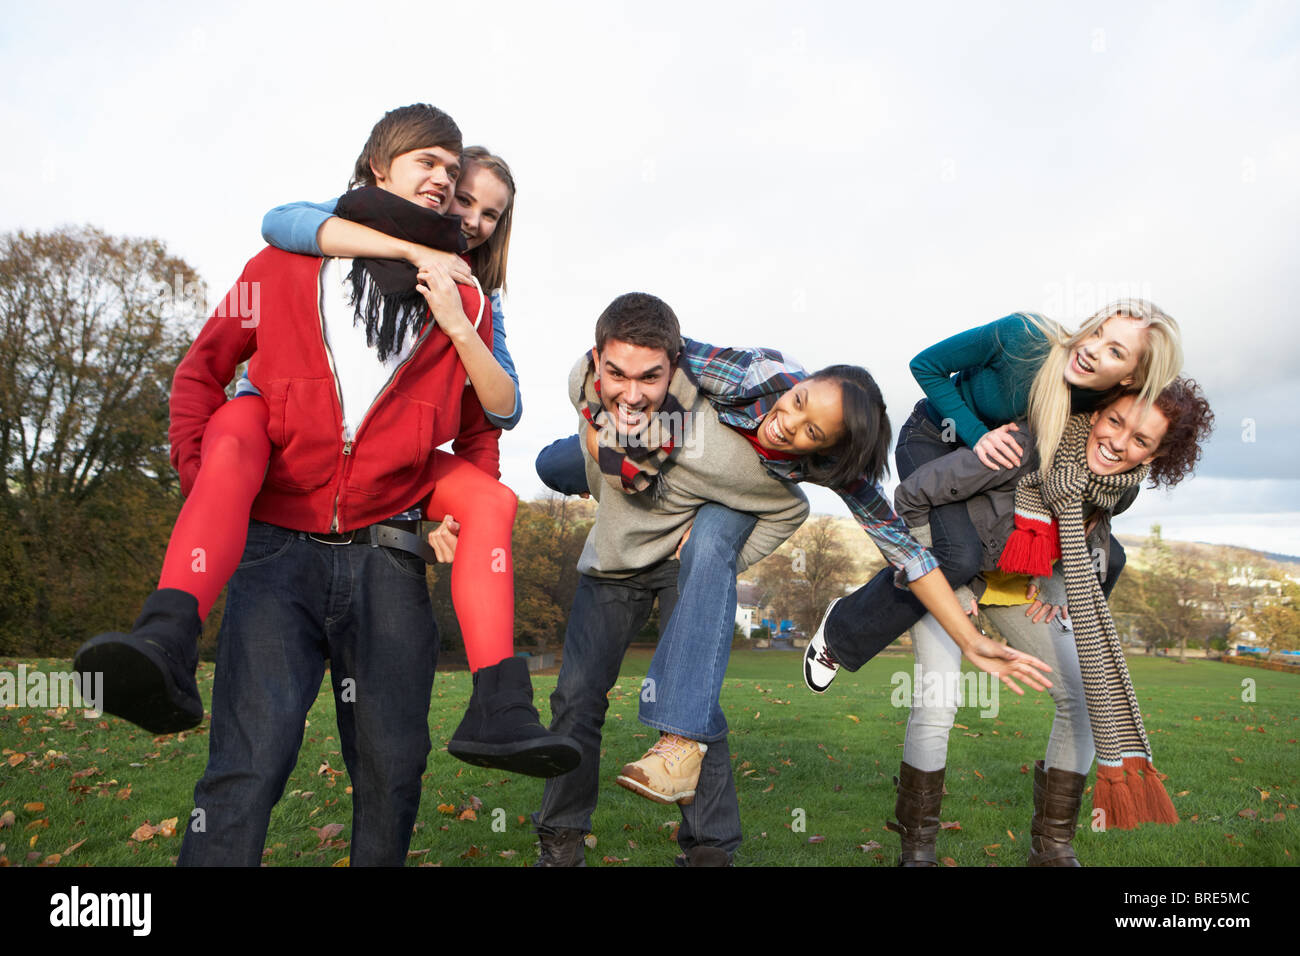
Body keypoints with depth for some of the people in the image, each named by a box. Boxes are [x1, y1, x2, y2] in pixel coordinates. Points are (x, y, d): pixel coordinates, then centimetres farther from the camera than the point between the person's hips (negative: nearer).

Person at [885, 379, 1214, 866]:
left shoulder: (1121, 484, -15)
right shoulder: (1026, 449, -35)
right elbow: (912, 496, -28)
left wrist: (1051, 587, -4)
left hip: (1023, 585, 6)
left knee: (1085, 697, -1)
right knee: (936, 704, -20)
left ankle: (1052, 848, 14)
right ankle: (916, 848, -1)